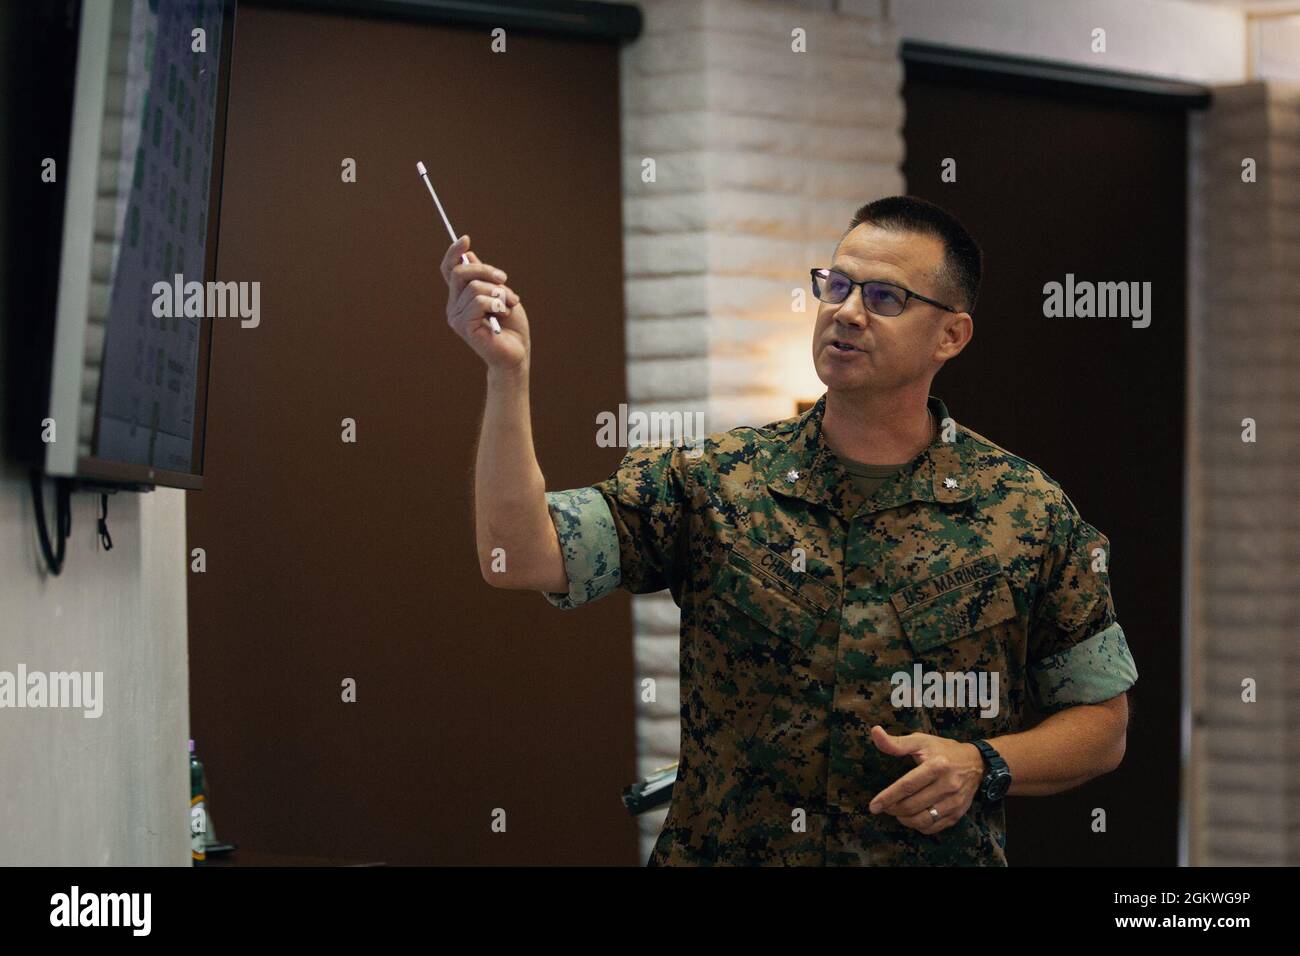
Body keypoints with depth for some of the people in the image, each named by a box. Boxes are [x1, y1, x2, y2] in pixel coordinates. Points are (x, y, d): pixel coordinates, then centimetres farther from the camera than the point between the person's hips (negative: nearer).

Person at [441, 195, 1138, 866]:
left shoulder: (1030, 515, 2)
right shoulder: (709, 483, 3)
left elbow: (1103, 723, 10)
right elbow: (522, 558, -7)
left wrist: (983, 765, -7)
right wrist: (508, 373, -16)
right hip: (720, 852, 1)